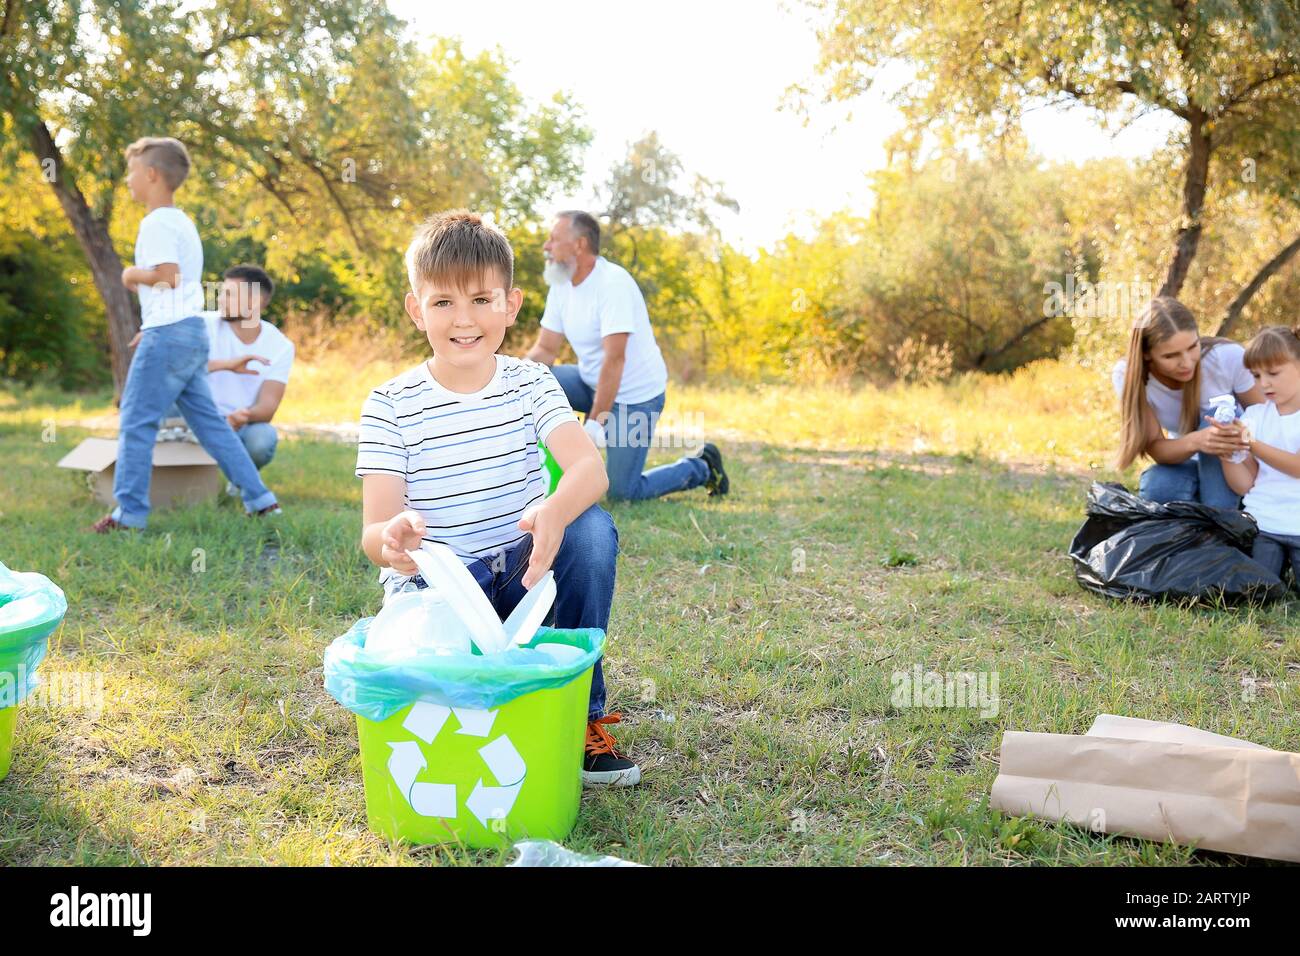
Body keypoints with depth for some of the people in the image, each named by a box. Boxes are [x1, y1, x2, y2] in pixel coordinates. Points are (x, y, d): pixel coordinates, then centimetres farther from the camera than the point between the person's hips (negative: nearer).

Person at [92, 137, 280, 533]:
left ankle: (129, 512, -2)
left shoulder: (156, 223, -10)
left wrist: (133, 274, -4)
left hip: (167, 334, -10)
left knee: (136, 422, -4)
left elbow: (167, 276, -23)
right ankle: (260, 500, 10)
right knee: (208, 421, 11)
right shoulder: (182, 222, 20)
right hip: (193, 331, 10)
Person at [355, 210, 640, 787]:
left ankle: (581, 715, -12)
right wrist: (392, 540, -41)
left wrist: (553, 512, -46)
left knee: (592, 528, -27)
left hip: (522, 574, 2)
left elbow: (590, 469, -21)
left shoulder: (531, 384, -2)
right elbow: (373, 530, -14)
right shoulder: (390, 406, -7)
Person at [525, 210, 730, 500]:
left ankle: (701, 467, 16)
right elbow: (545, 349, 1)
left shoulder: (613, 283, -25)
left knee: (622, 492, -8)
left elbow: (614, 359, -29)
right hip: (592, 382, 8)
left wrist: (596, 420, -31)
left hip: (634, 395, -7)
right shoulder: (561, 285, 1)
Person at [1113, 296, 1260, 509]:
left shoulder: (1230, 358, -23)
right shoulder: (1128, 376, -20)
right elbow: (1155, 449, -22)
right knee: (1156, 487, -33)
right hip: (1188, 464, 0)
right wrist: (1194, 442, -43)